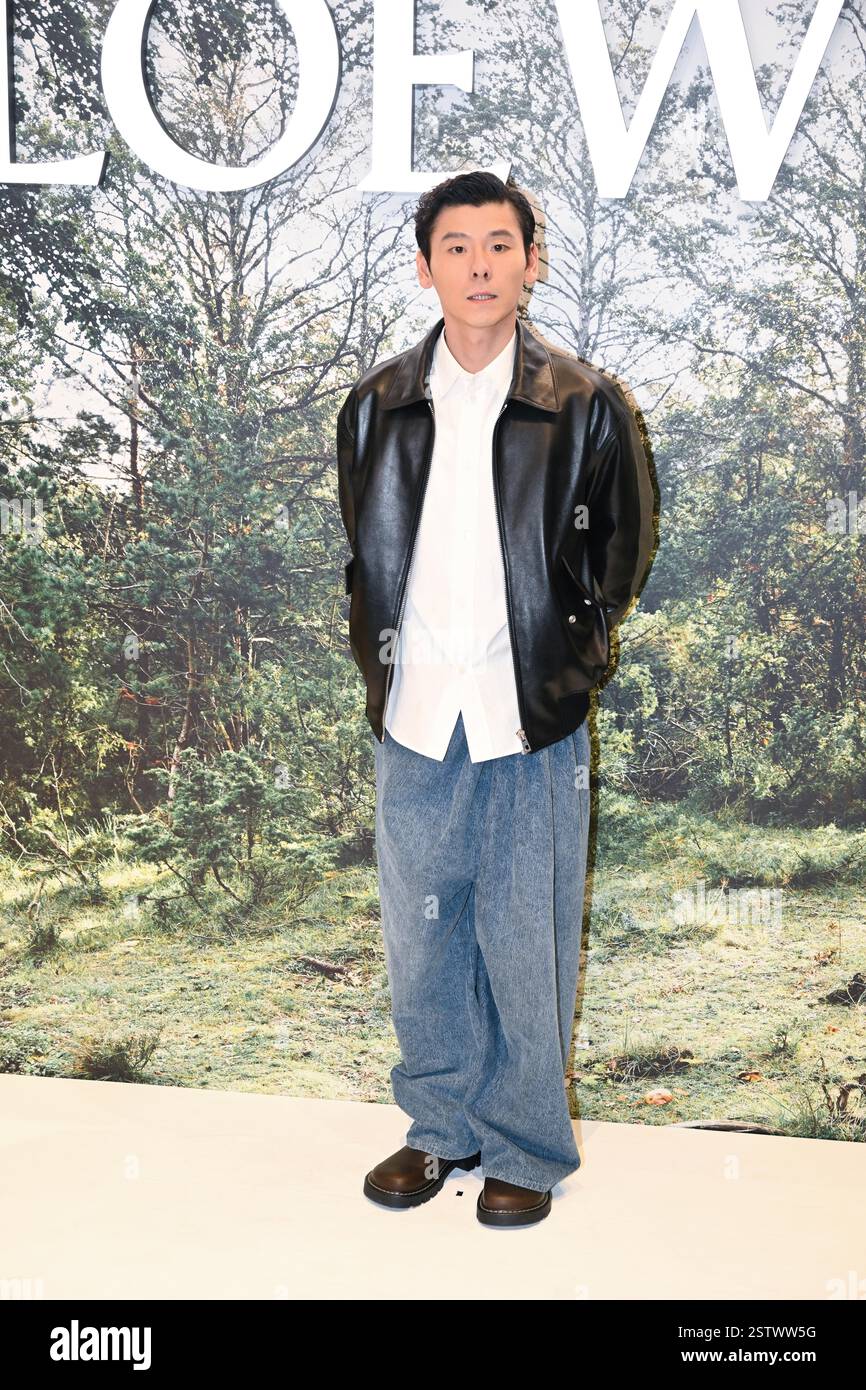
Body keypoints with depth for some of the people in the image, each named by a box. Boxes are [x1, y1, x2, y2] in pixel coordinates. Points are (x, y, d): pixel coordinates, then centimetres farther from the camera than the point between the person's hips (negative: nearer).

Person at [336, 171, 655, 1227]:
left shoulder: (583, 405, -2)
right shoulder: (377, 406, 5)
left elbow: (622, 545, 8)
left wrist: (570, 655, 5)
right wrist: (384, 656, 9)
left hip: (533, 720, -3)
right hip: (413, 718, 3)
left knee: (527, 941, 5)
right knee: (421, 935, 12)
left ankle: (527, 1146, 24)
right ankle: (442, 1127, 31)